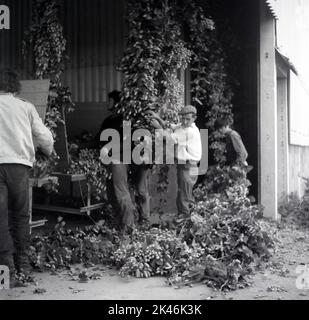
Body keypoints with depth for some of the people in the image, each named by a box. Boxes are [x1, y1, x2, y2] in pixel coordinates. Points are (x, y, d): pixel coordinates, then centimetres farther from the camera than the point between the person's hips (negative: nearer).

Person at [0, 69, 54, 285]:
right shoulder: (26, 107, 10)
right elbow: (44, 136, 10)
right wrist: (49, 152, 30)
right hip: (19, 164, 1)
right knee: (20, 215, 13)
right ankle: (22, 262, 17)